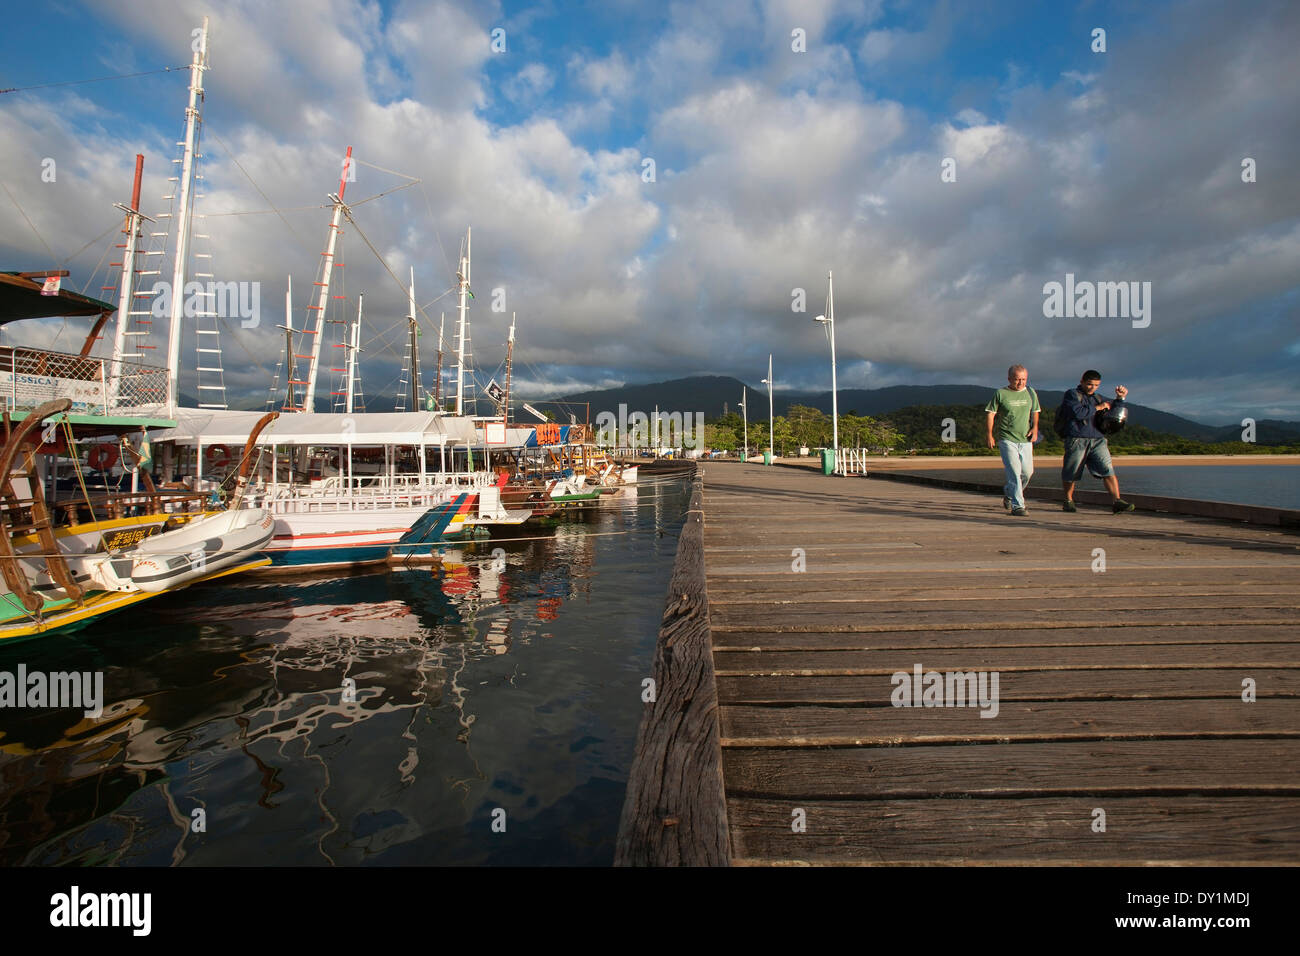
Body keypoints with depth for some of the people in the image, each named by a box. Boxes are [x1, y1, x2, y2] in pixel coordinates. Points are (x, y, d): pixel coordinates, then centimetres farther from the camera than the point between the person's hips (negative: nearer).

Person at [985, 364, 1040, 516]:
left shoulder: (1031, 393, 11)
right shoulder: (1000, 394, -2)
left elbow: (1035, 412, 20)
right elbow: (991, 414, 0)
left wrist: (1035, 427, 3)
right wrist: (990, 435, -5)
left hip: (1025, 439, 5)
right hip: (1006, 439, -4)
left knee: (1027, 472, 5)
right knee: (1014, 471, -12)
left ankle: (1008, 492, 32)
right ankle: (1018, 505, -9)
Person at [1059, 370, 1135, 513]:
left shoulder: (1097, 398, 23)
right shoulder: (1071, 394, 3)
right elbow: (1078, 413, -13)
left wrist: (1120, 397, 14)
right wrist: (1098, 408, -2)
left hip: (1098, 441, 5)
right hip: (1077, 440, -5)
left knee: (1108, 470, -10)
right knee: (1070, 474, 3)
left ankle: (1117, 501, -15)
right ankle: (1068, 501, 21)